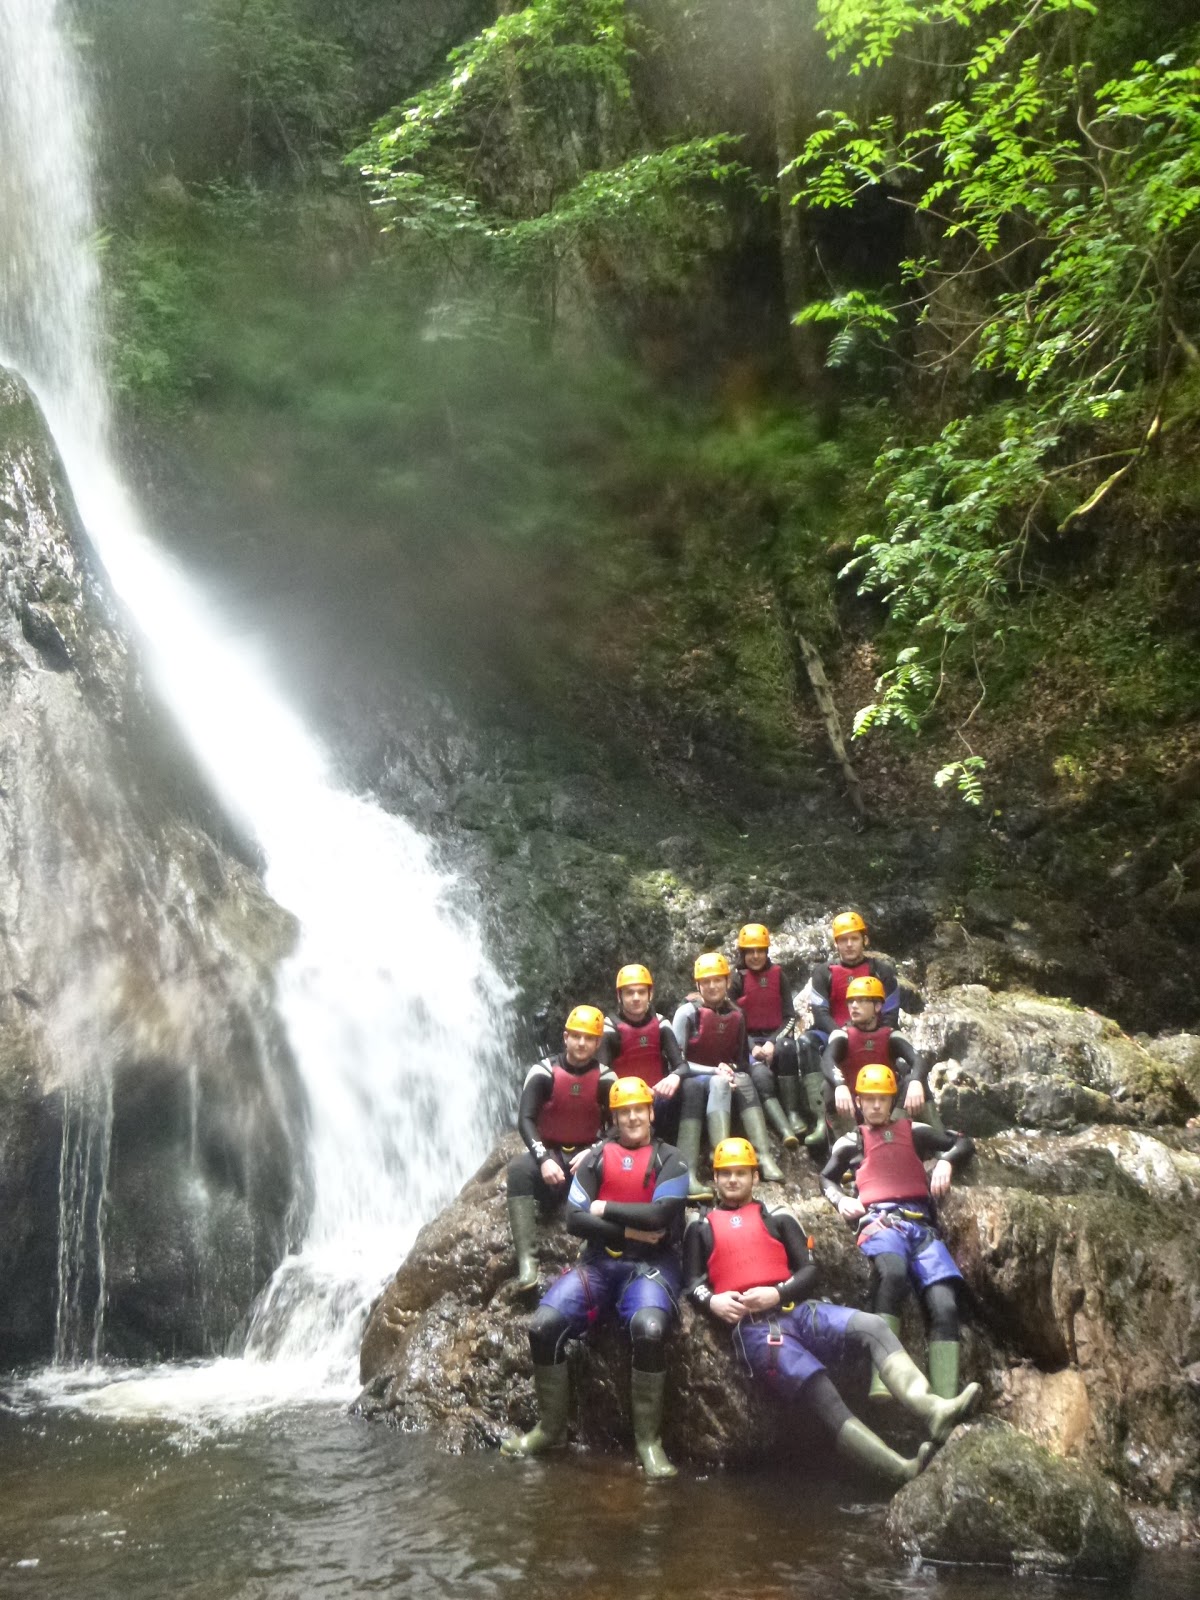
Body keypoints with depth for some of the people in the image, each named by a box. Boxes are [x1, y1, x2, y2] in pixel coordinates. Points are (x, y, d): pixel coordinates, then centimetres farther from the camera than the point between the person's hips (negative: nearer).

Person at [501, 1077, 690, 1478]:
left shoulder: (669, 1159, 2)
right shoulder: (597, 1156, 9)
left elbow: (660, 1213, -15)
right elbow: (574, 1218, -2)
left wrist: (605, 1209, -7)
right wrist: (629, 1230, -10)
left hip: (651, 1263, -3)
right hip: (599, 1260, 3)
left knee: (649, 1330, -34)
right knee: (543, 1325, -19)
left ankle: (648, 1439, -17)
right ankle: (551, 1428, 1)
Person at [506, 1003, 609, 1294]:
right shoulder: (544, 1072, -7)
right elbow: (525, 1119, -15)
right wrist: (544, 1159, -28)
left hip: (587, 1153, 1)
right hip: (549, 1152, -1)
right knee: (519, 1167, -35)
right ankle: (527, 1258, -40)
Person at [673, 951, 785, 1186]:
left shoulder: (736, 1016, 7)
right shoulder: (688, 1012, -6)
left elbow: (741, 1061, 12)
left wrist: (731, 1071, -11)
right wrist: (715, 1071, -19)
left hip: (723, 1078, 4)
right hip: (691, 1081, -4)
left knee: (744, 1081, -28)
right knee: (719, 1083, -35)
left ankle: (763, 1156, -38)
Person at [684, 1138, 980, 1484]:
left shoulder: (778, 1218, 22)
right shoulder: (701, 1229, 19)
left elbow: (809, 1270, 14)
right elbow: (692, 1283, 11)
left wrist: (776, 1293, -6)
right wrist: (712, 1301, -12)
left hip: (798, 1311, 3)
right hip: (752, 1328, -3)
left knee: (873, 1327, -26)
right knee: (823, 1395, -27)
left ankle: (928, 1409, -47)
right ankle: (905, 1472, -42)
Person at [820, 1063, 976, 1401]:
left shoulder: (913, 1131, 28)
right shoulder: (851, 1141, 27)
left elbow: (964, 1143, 28)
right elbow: (827, 1177, 33)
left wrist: (945, 1161, 7)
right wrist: (840, 1199, 11)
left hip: (921, 1223, 3)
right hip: (879, 1220, -3)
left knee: (945, 1306, -22)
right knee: (893, 1272, -40)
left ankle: (945, 1403, -28)